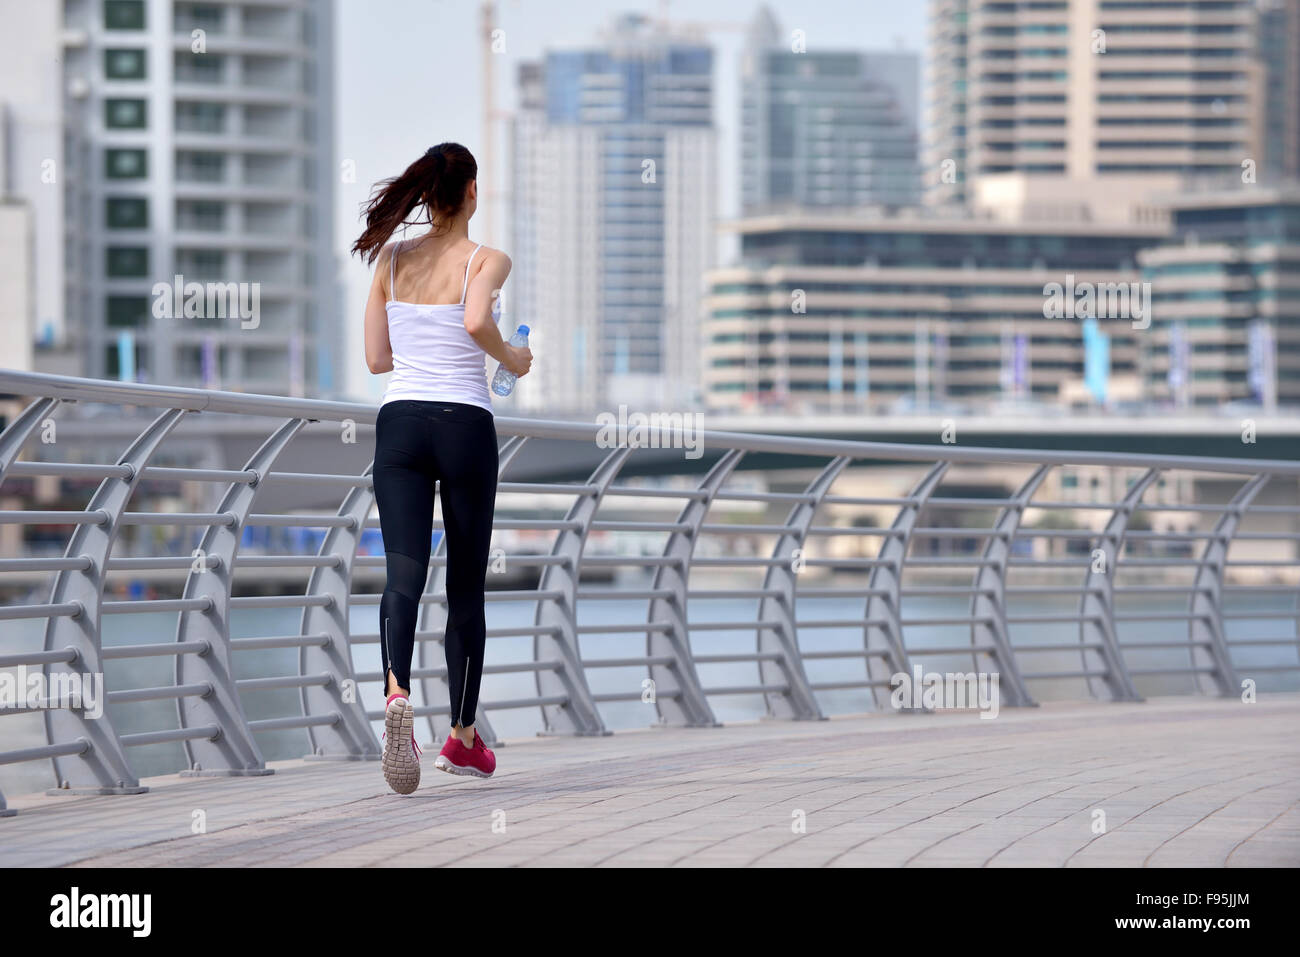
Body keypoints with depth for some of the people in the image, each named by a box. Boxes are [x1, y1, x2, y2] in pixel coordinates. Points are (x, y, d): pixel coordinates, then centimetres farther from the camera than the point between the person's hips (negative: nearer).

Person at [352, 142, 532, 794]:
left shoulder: (391, 261, 10)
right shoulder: (486, 261, -2)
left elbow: (375, 358, 11)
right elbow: (476, 323, -23)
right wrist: (512, 359, -3)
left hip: (399, 420, 2)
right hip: (464, 422, -2)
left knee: (404, 573, -10)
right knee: (466, 582, 12)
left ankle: (397, 692, -39)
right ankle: (462, 736, 21)